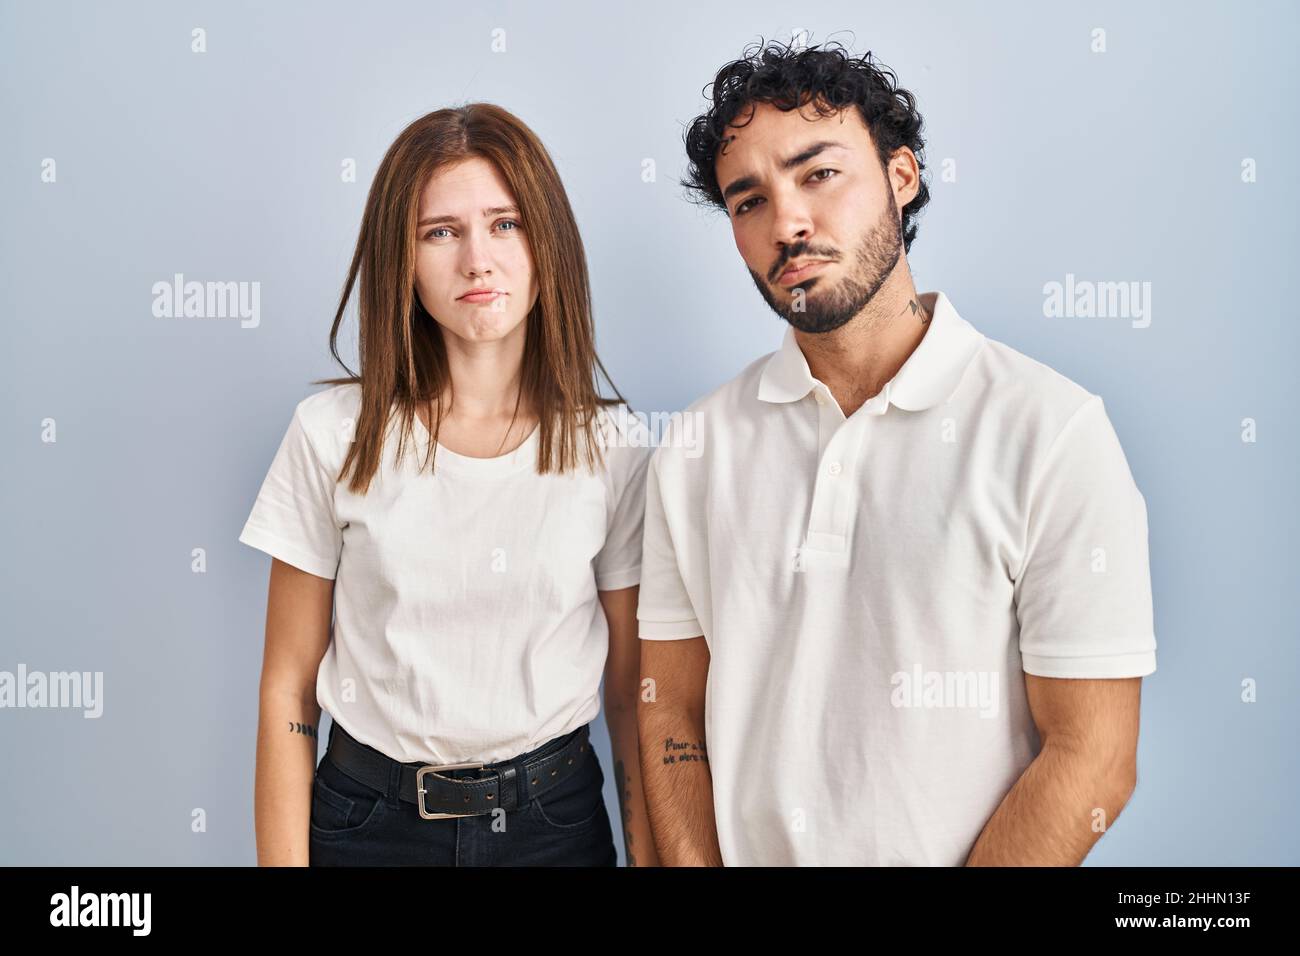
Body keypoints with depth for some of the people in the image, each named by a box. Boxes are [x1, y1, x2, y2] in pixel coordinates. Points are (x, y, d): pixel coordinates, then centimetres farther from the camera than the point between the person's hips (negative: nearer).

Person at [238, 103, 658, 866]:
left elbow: (632, 694, -1)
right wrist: (284, 857, -6)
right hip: (368, 818, 0)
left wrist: (649, 853, -3)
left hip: (554, 819, 1)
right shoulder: (336, 433, -9)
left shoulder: (614, 449, -7)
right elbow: (288, 690, -4)